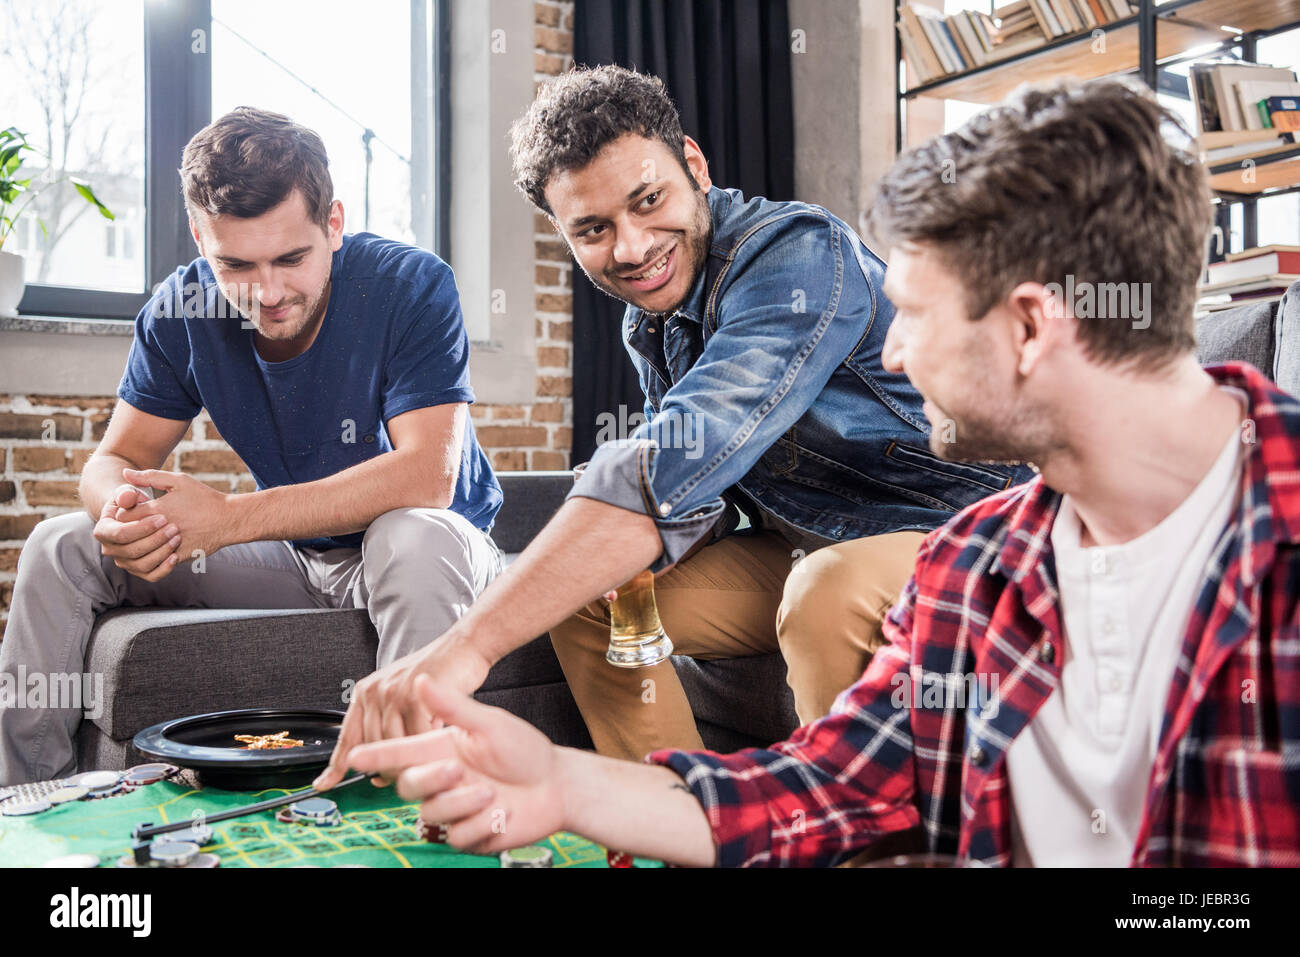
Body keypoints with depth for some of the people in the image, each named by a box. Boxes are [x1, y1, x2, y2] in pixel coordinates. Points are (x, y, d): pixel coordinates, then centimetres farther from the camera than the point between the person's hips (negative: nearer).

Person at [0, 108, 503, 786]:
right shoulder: (181, 311, -6)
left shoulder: (411, 285, -21)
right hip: (293, 558, 5)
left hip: (422, 549, -4)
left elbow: (428, 475, -31)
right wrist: (122, 507, -29)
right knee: (60, 547, -5)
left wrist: (230, 518, -35)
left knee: (414, 536, -40)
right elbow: (115, 459, -1)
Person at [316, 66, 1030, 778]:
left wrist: (468, 644, -44)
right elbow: (703, 486, 8)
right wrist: (629, 548, -17)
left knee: (829, 594, -38)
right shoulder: (649, 324, 2)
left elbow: (677, 465, -40)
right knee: (587, 596, 0)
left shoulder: (798, 253, -27)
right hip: (803, 550, 8)